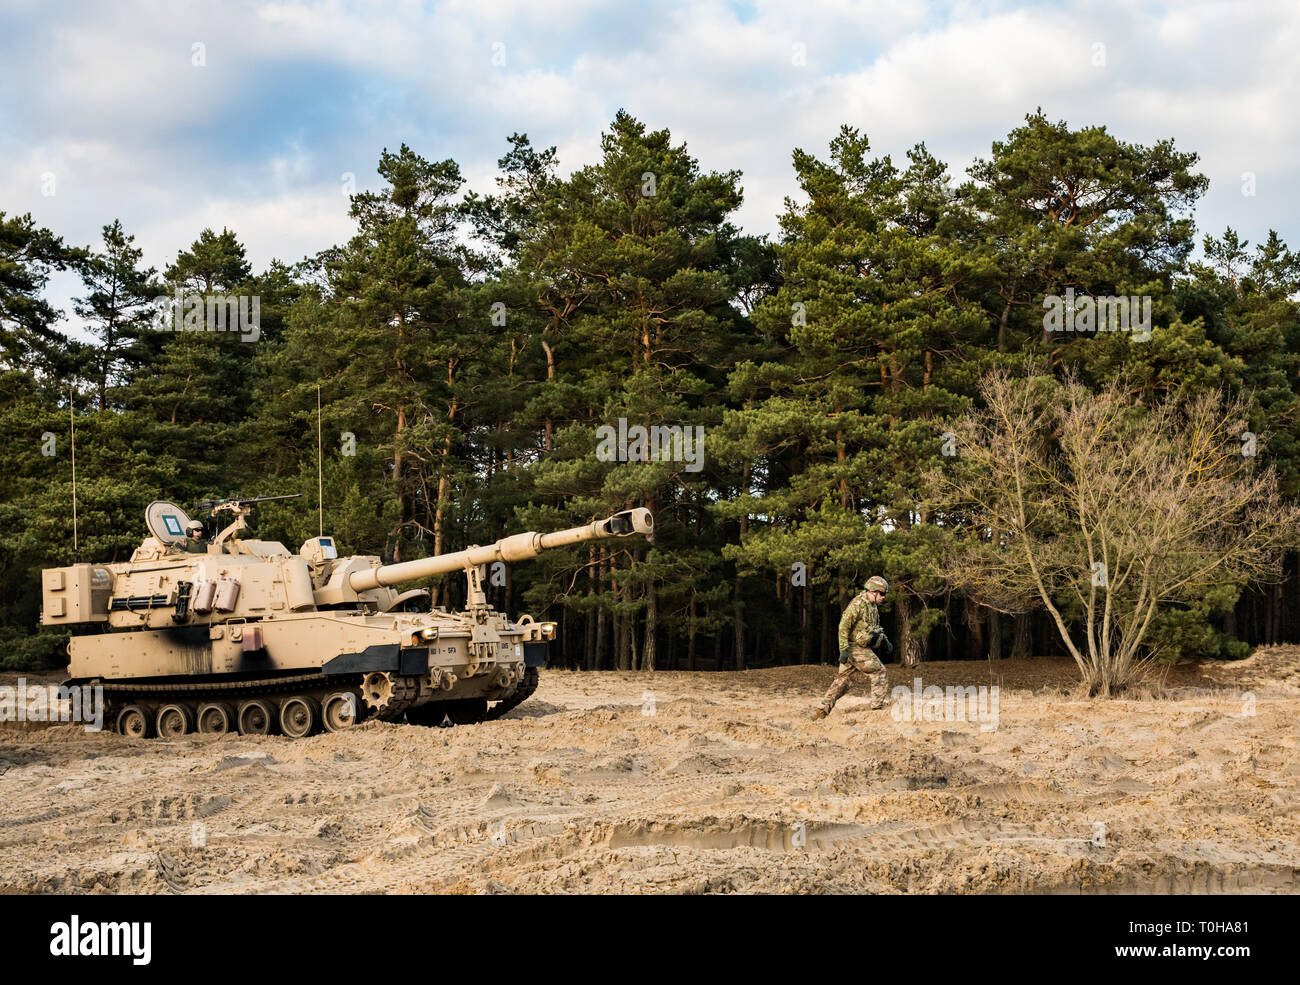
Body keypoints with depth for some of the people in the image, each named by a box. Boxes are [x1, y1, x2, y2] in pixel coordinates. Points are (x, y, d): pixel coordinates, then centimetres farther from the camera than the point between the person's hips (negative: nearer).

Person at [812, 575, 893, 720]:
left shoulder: (873, 606, 14)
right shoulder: (857, 605, -17)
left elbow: (875, 628, 28)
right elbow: (843, 627, -20)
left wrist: (885, 640, 15)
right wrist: (844, 650, -24)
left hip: (863, 647, 9)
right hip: (856, 647, -9)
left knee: (843, 680, 8)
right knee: (879, 673, -4)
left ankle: (821, 709, 7)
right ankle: (878, 708, 2)